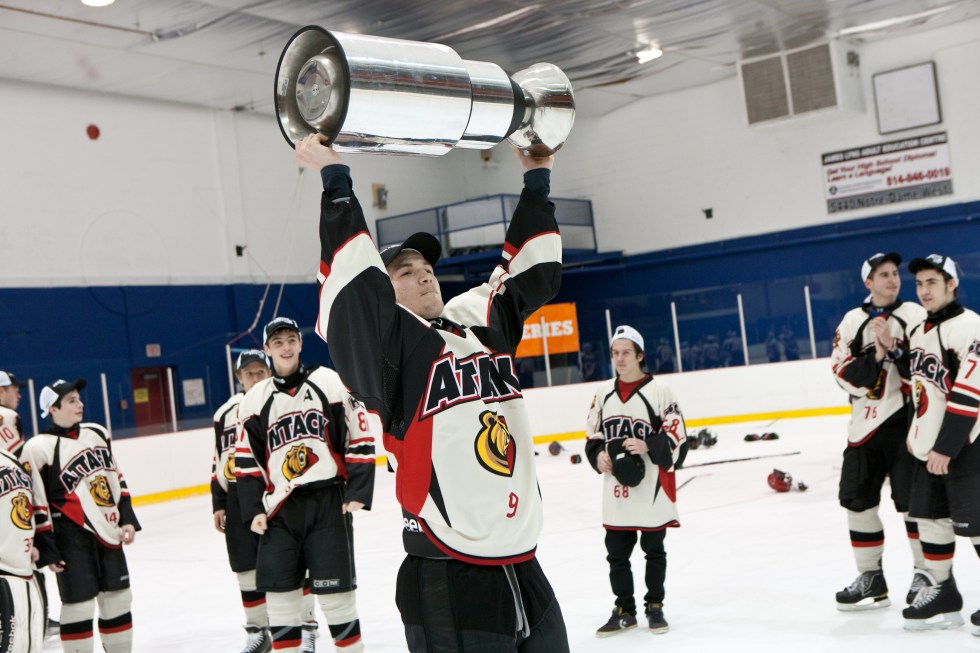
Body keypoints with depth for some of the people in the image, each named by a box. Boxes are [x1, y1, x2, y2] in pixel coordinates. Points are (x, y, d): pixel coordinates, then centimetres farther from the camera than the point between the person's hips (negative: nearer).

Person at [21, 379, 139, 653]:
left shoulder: (97, 434, 8)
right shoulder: (38, 449, -12)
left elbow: (116, 479, 16)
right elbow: (35, 504, -11)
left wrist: (127, 519, 11)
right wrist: (46, 550, -11)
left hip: (108, 533, 6)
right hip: (72, 540, -6)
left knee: (118, 599, 13)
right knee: (79, 604, -2)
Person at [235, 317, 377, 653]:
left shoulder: (330, 383, 0)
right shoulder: (254, 400, 9)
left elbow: (360, 439, -1)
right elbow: (247, 461, 11)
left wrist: (357, 492, -6)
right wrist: (254, 510, 4)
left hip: (328, 502, -3)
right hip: (279, 508, 3)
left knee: (334, 591, -3)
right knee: (279, 593, 5)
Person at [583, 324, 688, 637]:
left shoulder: (659, 390, -8)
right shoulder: (603, 392, 7)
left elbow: (677, 438, -8)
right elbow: (593, 436, 14)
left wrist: (648, 446, -23)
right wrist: (598, 455, -5)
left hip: (653, 486, -4)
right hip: (615, 488, 4)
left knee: (654, 550, 10)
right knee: (616, 552, 8)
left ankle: (654, 607, 24)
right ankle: (624, 610, 21)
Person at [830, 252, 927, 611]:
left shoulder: (914, 315, 0)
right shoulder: (852, 321, 8)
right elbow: (843, 373, -1)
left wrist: (894, 349, -21)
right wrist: (874, 358, -16)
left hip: (906, 420, -4)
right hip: (866, 424, 4)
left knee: (912, 499, -2)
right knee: (856, 497, 5)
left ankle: (925, 573, 14)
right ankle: (870, 578, 17)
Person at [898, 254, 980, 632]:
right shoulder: (920, 332, 13)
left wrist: (946, 448, -22)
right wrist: (916, 434, 18)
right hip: (931, 448, 9)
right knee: (930, 518, 11)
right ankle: (941, 594, 21)